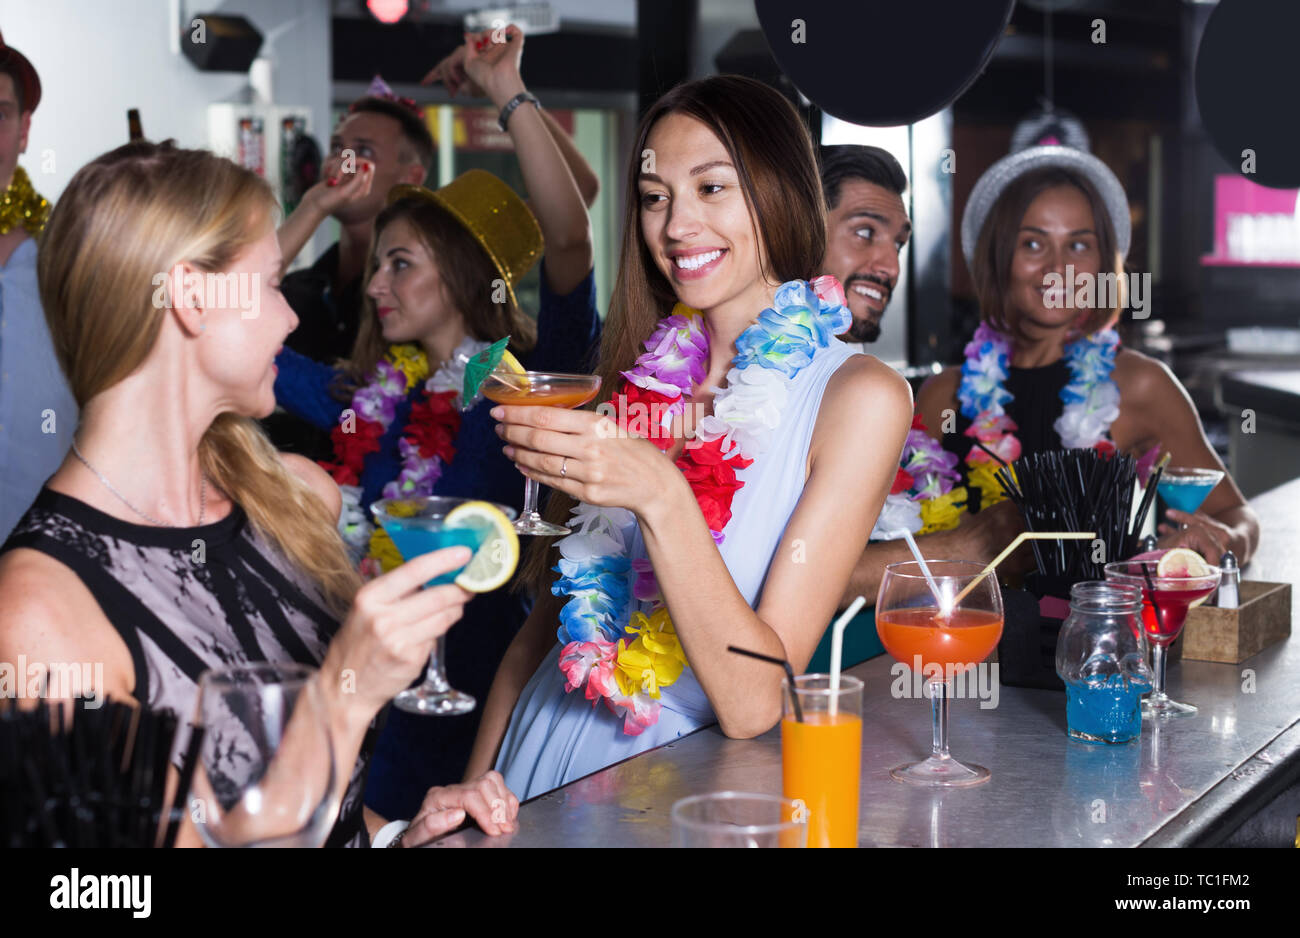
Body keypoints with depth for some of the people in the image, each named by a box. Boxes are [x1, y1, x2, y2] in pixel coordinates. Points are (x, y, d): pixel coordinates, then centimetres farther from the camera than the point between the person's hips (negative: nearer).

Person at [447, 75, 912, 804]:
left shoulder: (857, 396, -7)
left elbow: (753, 702, -14)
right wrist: (473, 795, 6)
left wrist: (658, 494, -23)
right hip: (546, 762, 3)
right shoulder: (636, 374, 7)